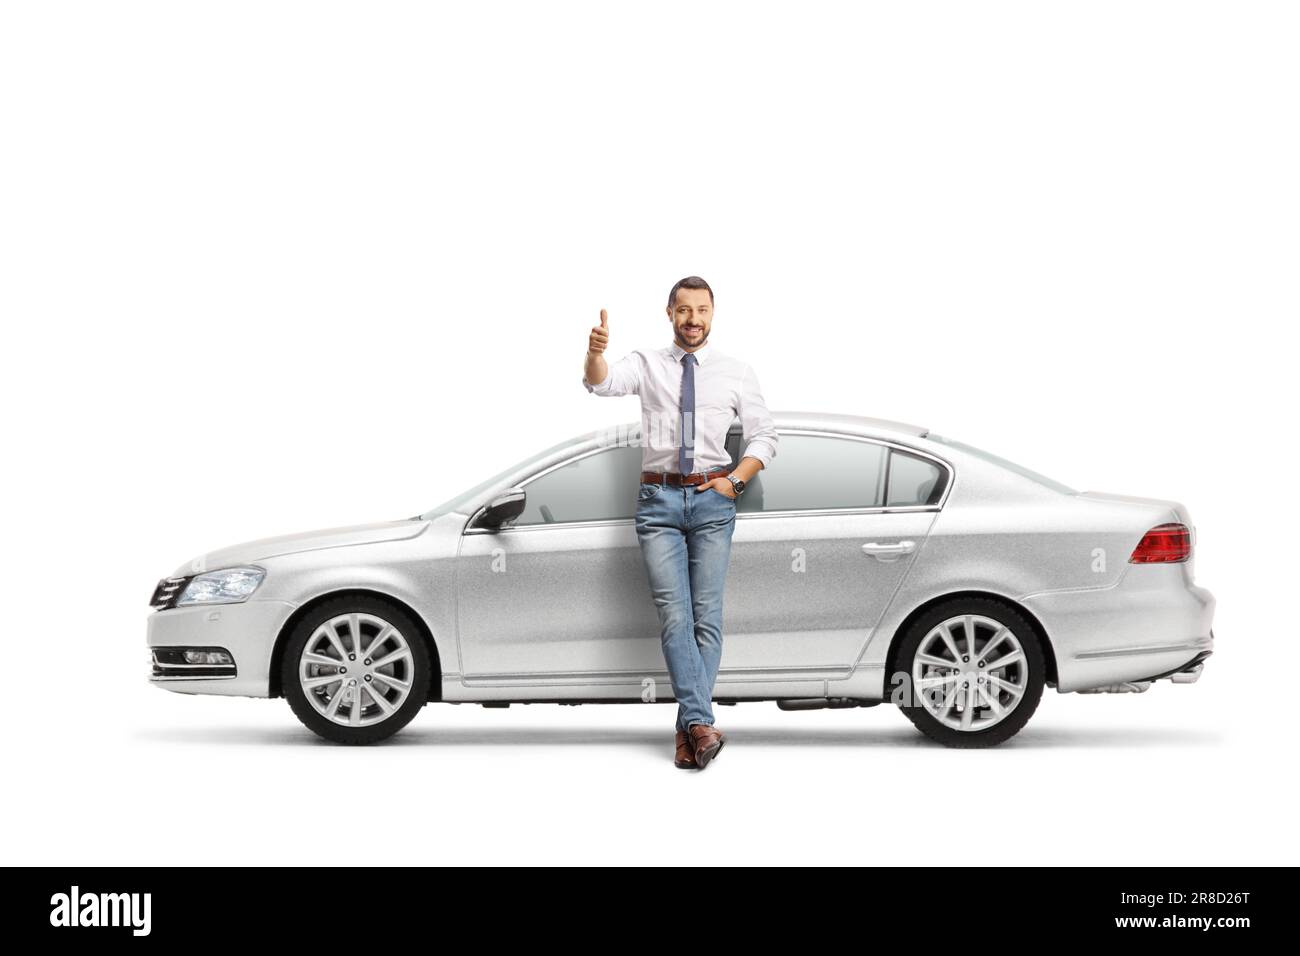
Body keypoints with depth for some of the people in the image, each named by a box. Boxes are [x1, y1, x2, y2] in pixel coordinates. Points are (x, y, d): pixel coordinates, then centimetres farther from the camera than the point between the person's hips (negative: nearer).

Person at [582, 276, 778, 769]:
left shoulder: (737, 372, 9)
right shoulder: (646, 363, 8)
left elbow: (764, 436, 11)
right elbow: (602, 383, -12)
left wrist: (735, 479, -4)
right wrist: (595, 352, -34)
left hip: (713, 499, 1)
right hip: (659, 499, 0)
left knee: (707, 616, -2)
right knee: (674, 615, -10)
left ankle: (687, 729, 3)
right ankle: (701, 724, -13)